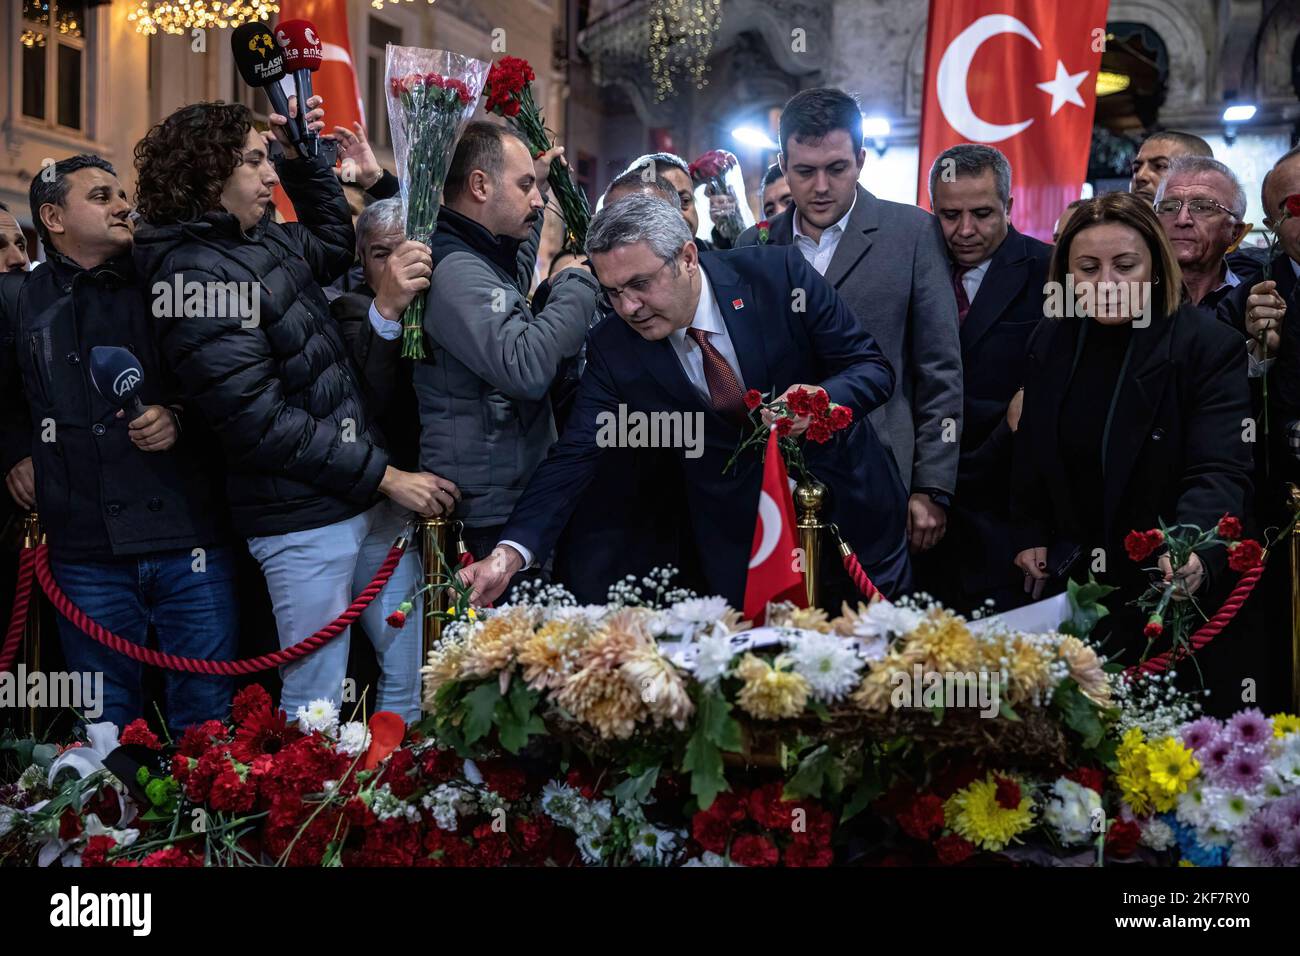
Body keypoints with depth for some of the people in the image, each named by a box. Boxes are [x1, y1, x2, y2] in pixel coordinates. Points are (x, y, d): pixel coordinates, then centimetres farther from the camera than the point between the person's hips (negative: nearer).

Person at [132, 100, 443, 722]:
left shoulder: (267, 239, 10)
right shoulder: (195, 278, -16)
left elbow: (335, 244, 34)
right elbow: (262, 424, -20)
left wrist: (302, 157, 19)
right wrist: (384, 476, -16)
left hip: (369, 496, 9)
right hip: (304, 520, -9)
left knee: (409, 672, 15)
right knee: (314, 710, 1)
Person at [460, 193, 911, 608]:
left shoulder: (779, 274, -16)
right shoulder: (611, 349, -12)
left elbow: (872, 367, -10)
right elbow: (574, 455, -14)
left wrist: (825, 398, -32)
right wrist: (510, 553, -28)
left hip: (853, 511, 0)